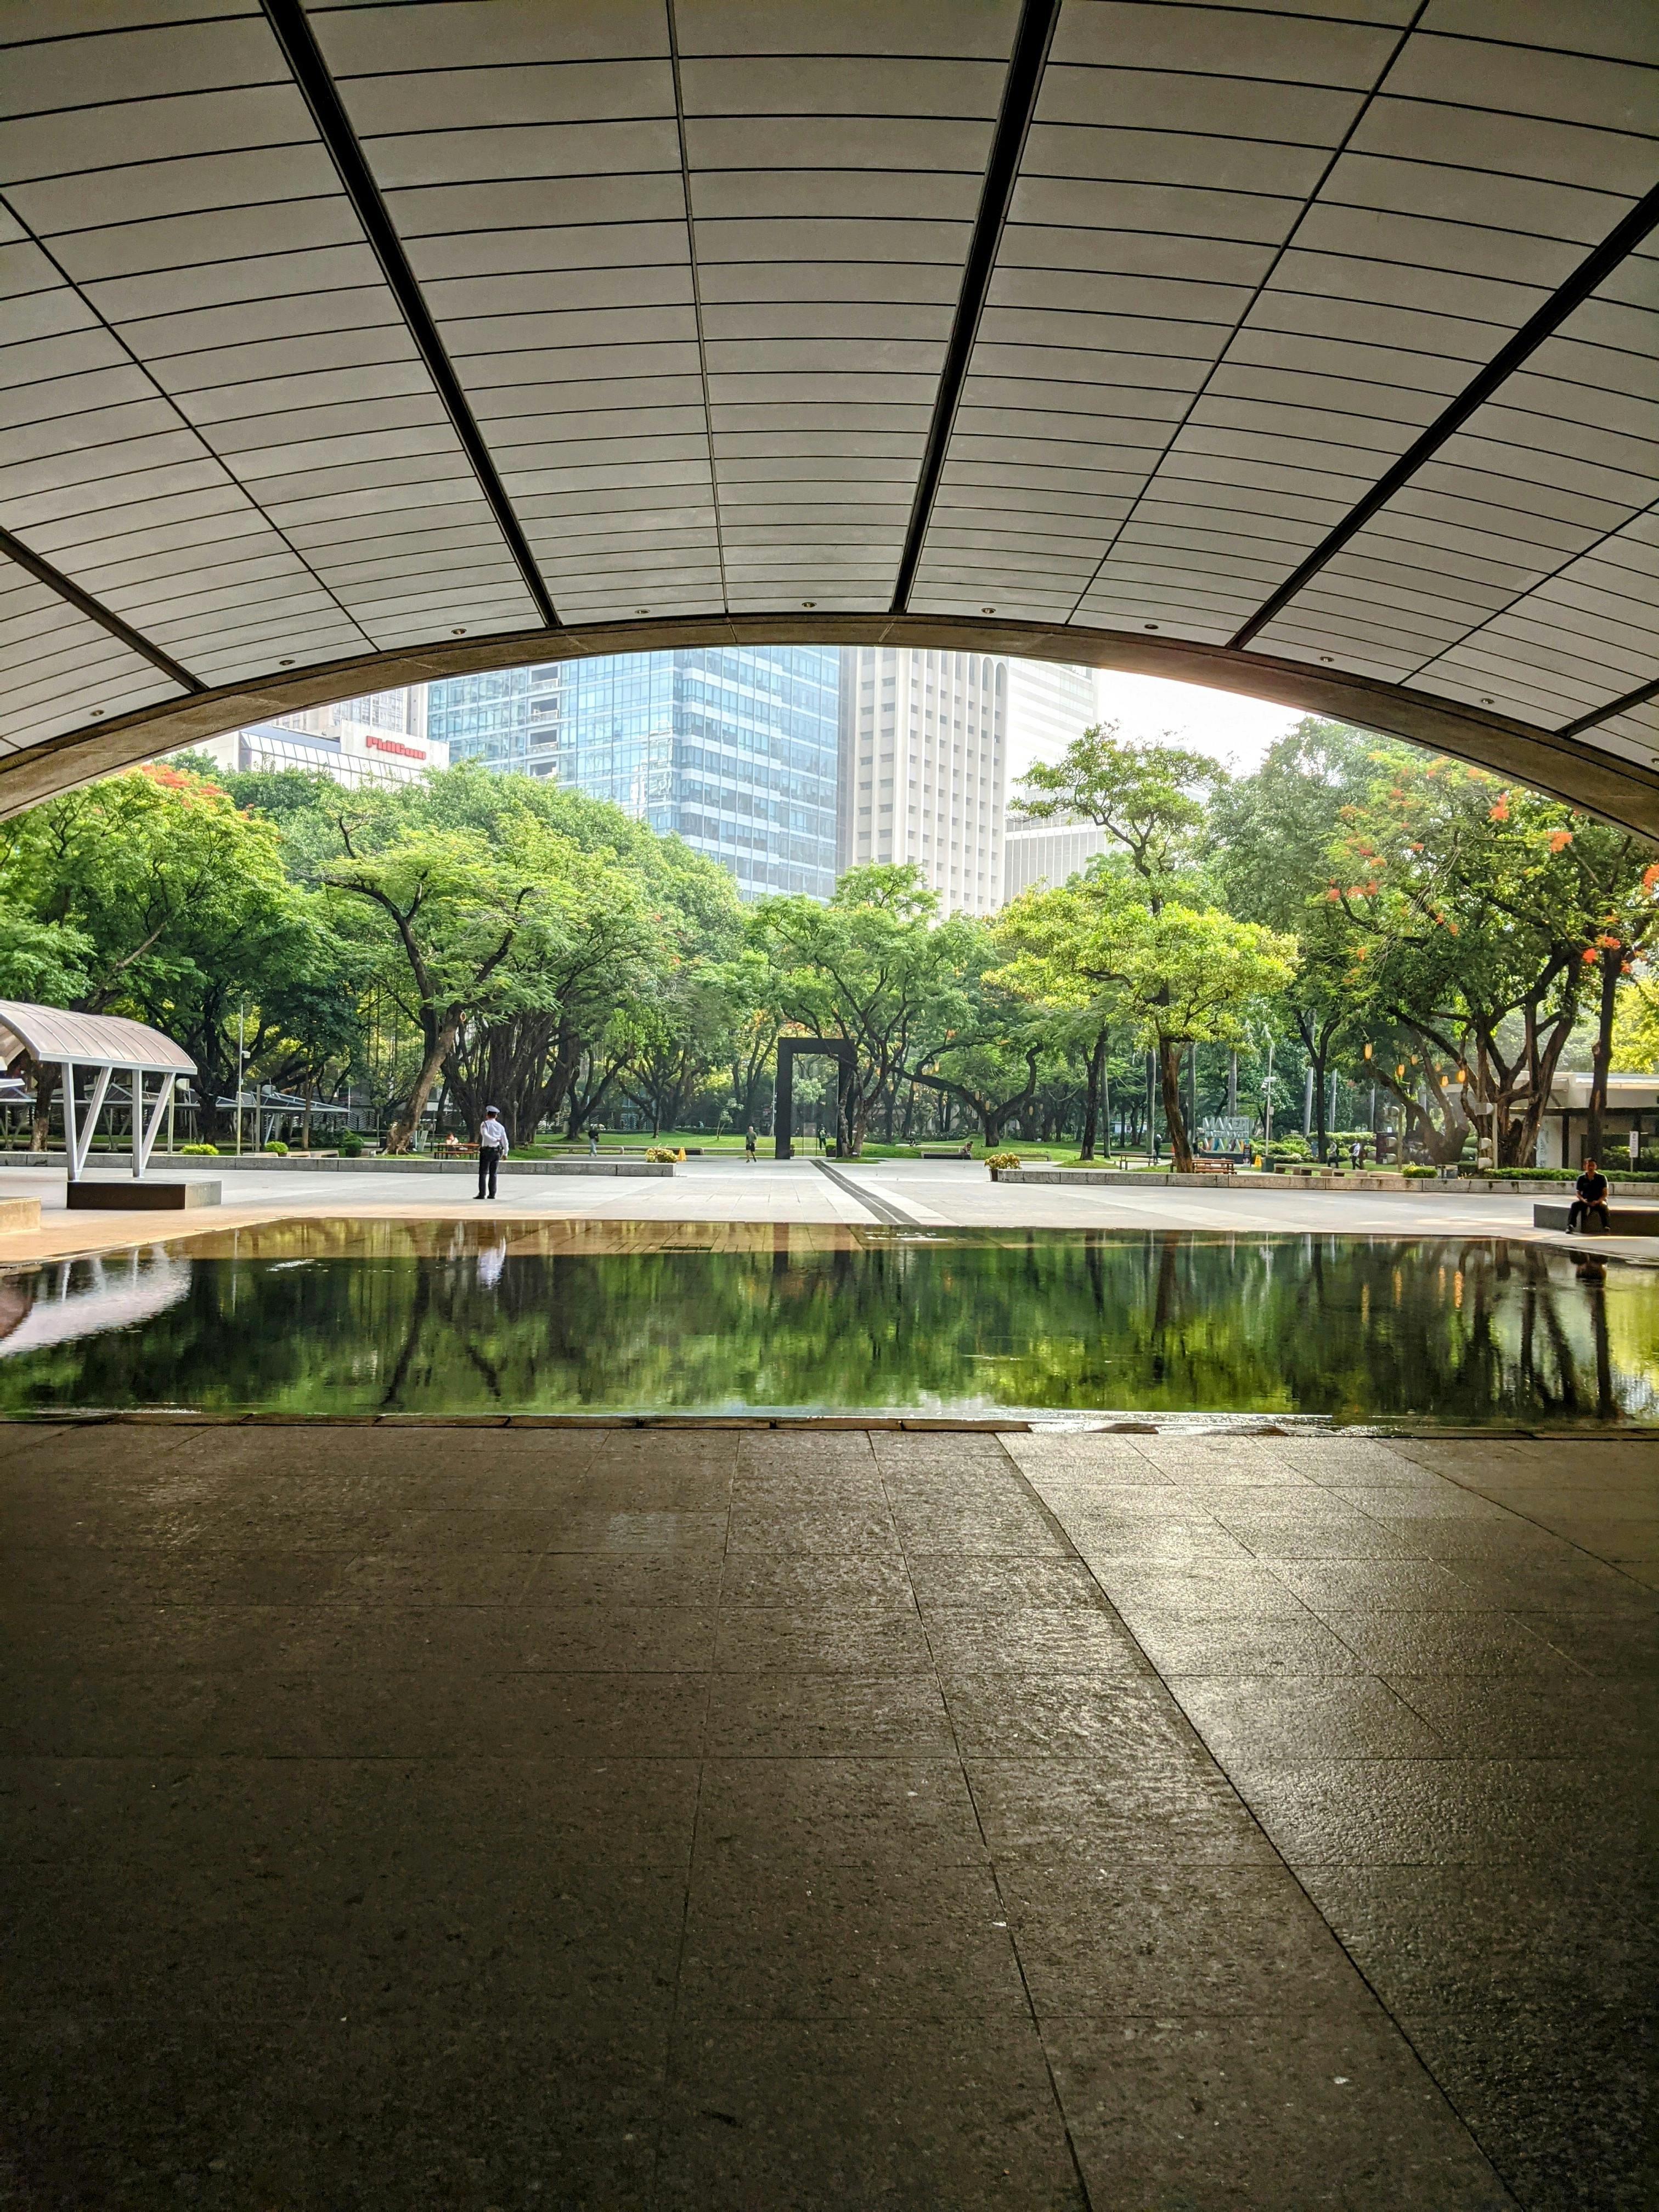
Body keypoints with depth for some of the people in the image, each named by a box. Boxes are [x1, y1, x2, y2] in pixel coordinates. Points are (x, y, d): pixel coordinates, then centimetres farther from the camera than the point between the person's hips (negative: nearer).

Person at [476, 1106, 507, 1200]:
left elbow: (485, 1134, -21)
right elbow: (505, 1141, 8)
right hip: (497, 1152, 4)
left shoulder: (485, 1124, -2)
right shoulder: (500, 1127, 9)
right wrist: (505, 1153, 15)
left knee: (483, 1173, -2)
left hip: (486, 1150, -4)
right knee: (493, 1173, 10)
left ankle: (482, 1194, -8)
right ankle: (492, 1194, 8)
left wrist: (495, 1139, -17)